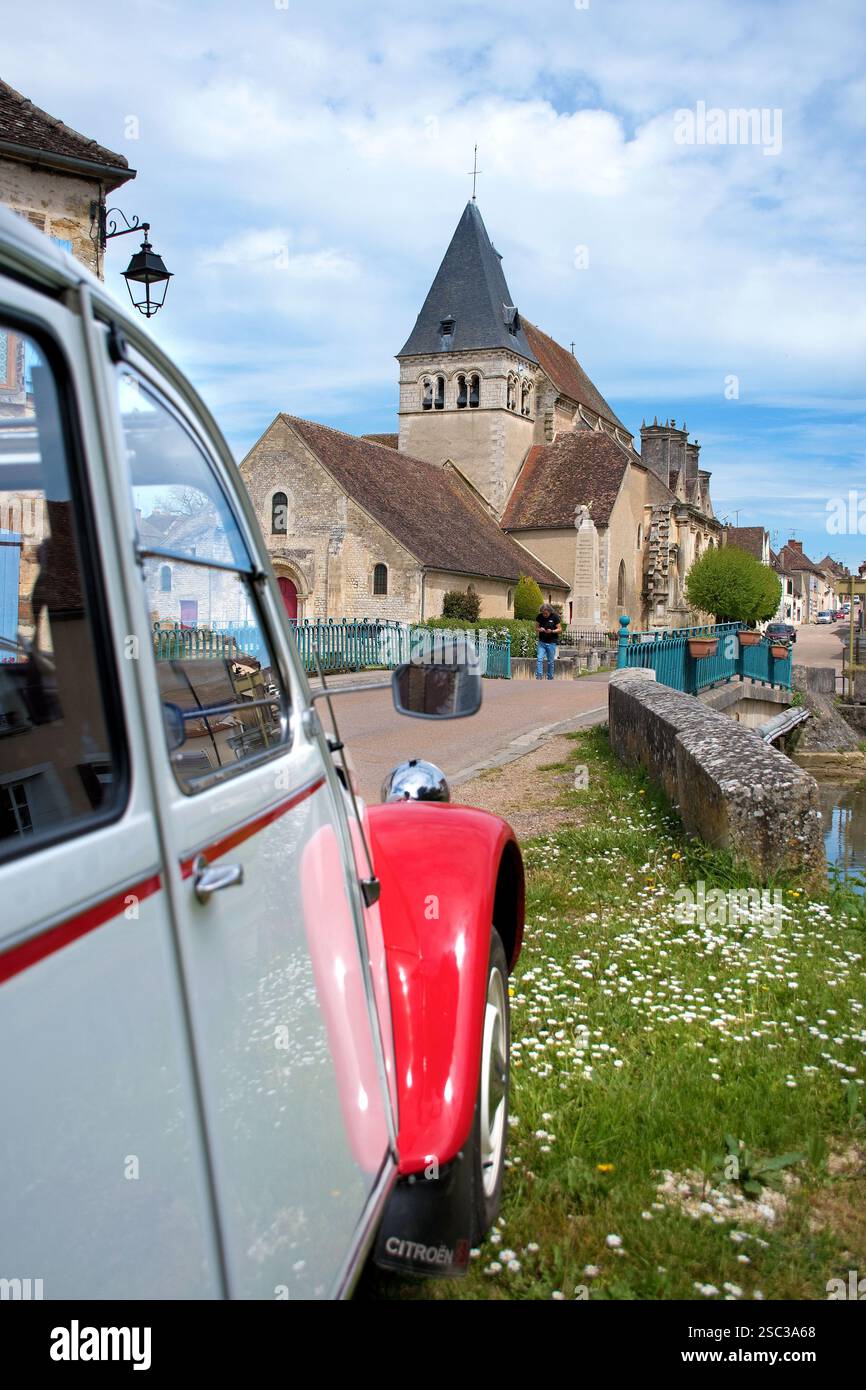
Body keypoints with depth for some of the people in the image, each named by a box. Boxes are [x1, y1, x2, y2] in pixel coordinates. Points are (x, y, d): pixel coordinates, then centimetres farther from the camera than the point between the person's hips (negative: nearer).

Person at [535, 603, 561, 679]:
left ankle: (550, 678, 14)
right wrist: (539, 629, -15)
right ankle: (539, 677, -11)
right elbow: (536, 628, 8)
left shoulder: (554, 617, -6)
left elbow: (560, 629, -3)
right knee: (539, 659, -11)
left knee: (550, 662, 4)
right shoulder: (539, 617, 1)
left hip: (552, 643, -2)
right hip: (542, 642, 2)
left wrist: (552, 631, -21)